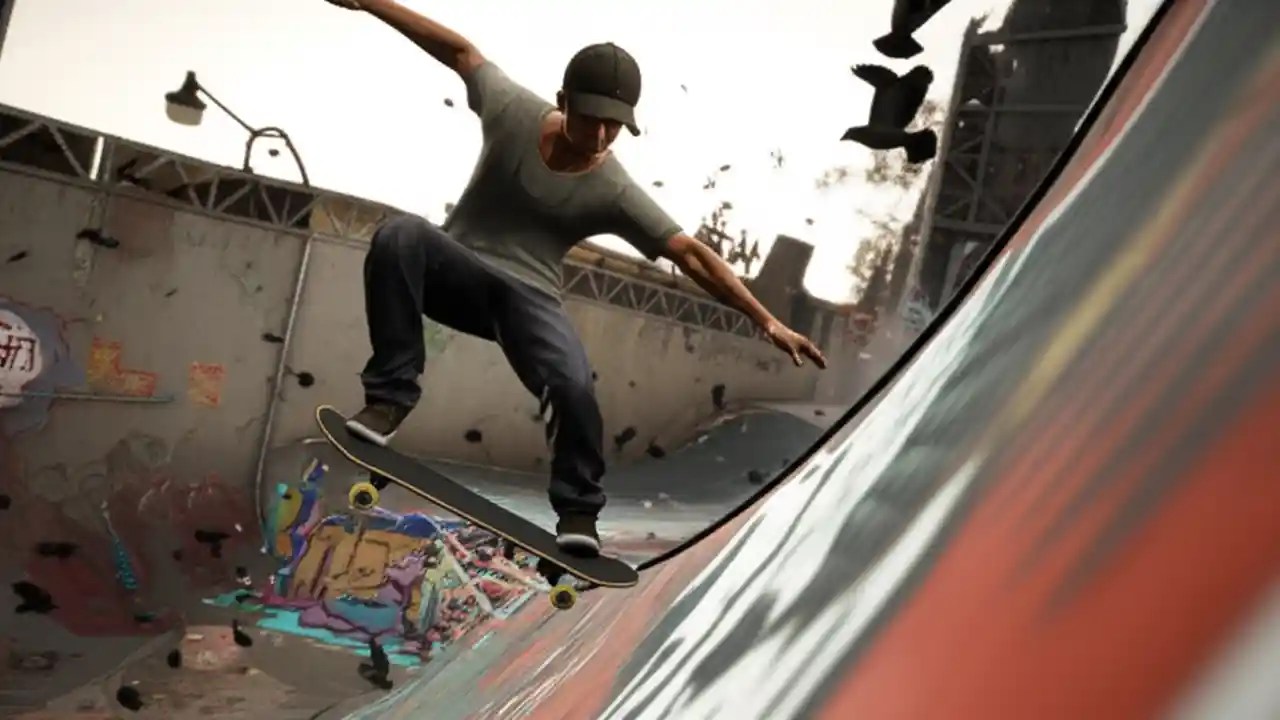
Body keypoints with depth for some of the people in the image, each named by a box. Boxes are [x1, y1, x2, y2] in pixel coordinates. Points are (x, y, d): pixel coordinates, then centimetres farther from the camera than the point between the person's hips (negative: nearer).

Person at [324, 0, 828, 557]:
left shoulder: (615, 193, -13)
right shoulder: (515, 112, -9)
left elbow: (693, 256, -15)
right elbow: (460, 50, 5)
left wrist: (769, 324, -19)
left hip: (528, 297, -1)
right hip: (458, 269, 2)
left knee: (574, 387, -30)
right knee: (399, 235, -32)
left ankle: (577, 511, -5)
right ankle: (391, 394, -24)